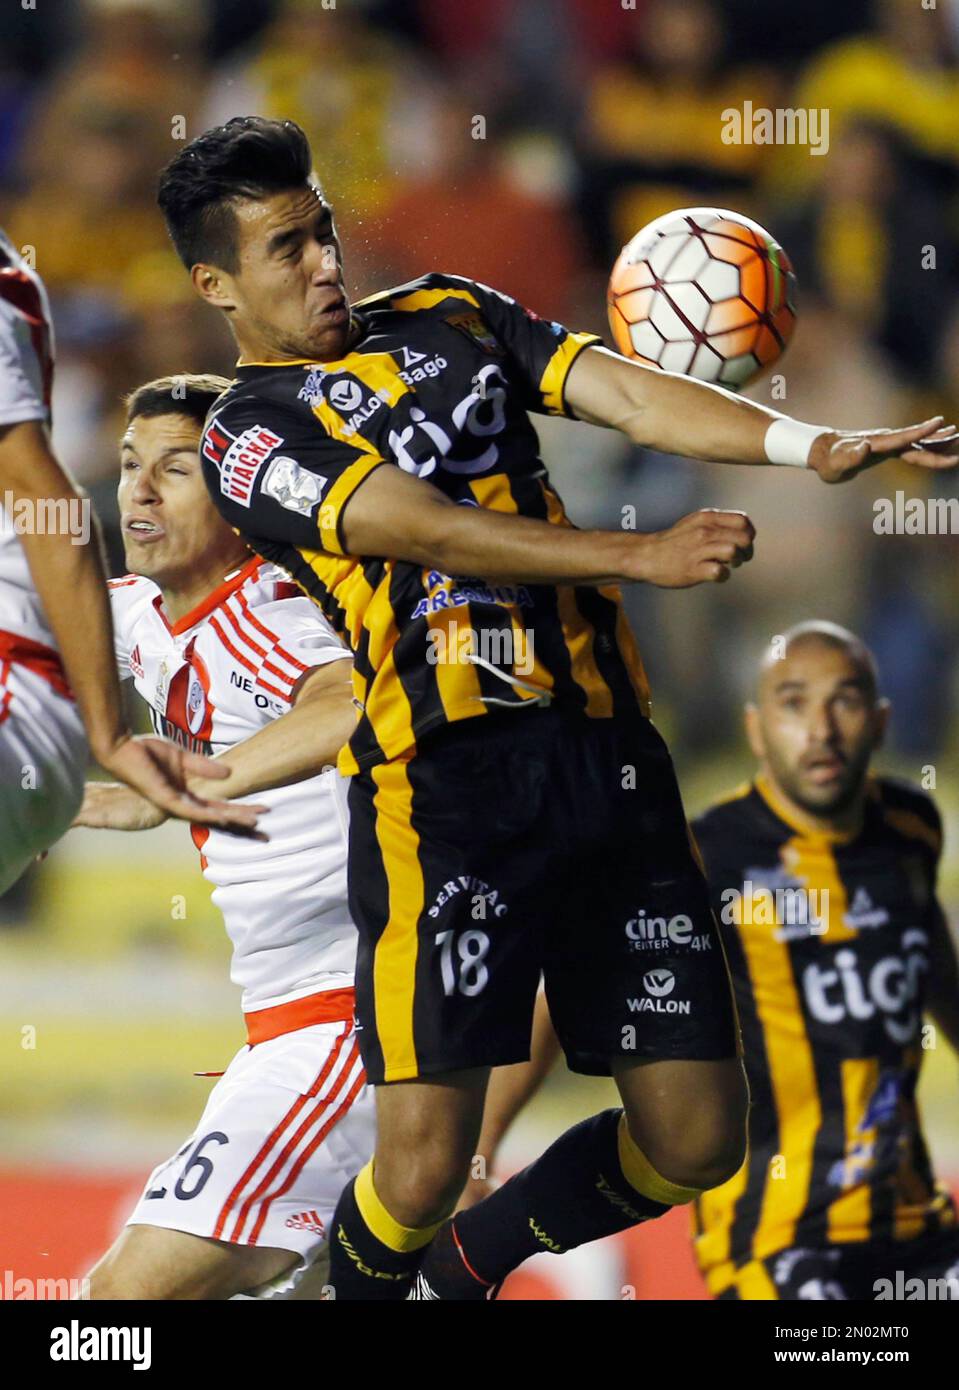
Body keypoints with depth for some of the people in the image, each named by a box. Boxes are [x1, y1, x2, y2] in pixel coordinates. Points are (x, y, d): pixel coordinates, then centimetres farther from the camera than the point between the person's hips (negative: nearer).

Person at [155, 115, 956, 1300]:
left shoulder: (450, 315, 20)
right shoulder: (251, 435, 2)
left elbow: (619, 391, 6)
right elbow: (426, 531, -14)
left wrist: (811, 446, -11)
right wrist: (641, 557, -26)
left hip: (607, 753, 6)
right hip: (447, 780, -6)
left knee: (696, 1141, 5)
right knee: (426, 1158, -14)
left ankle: (469, 1264, 31)